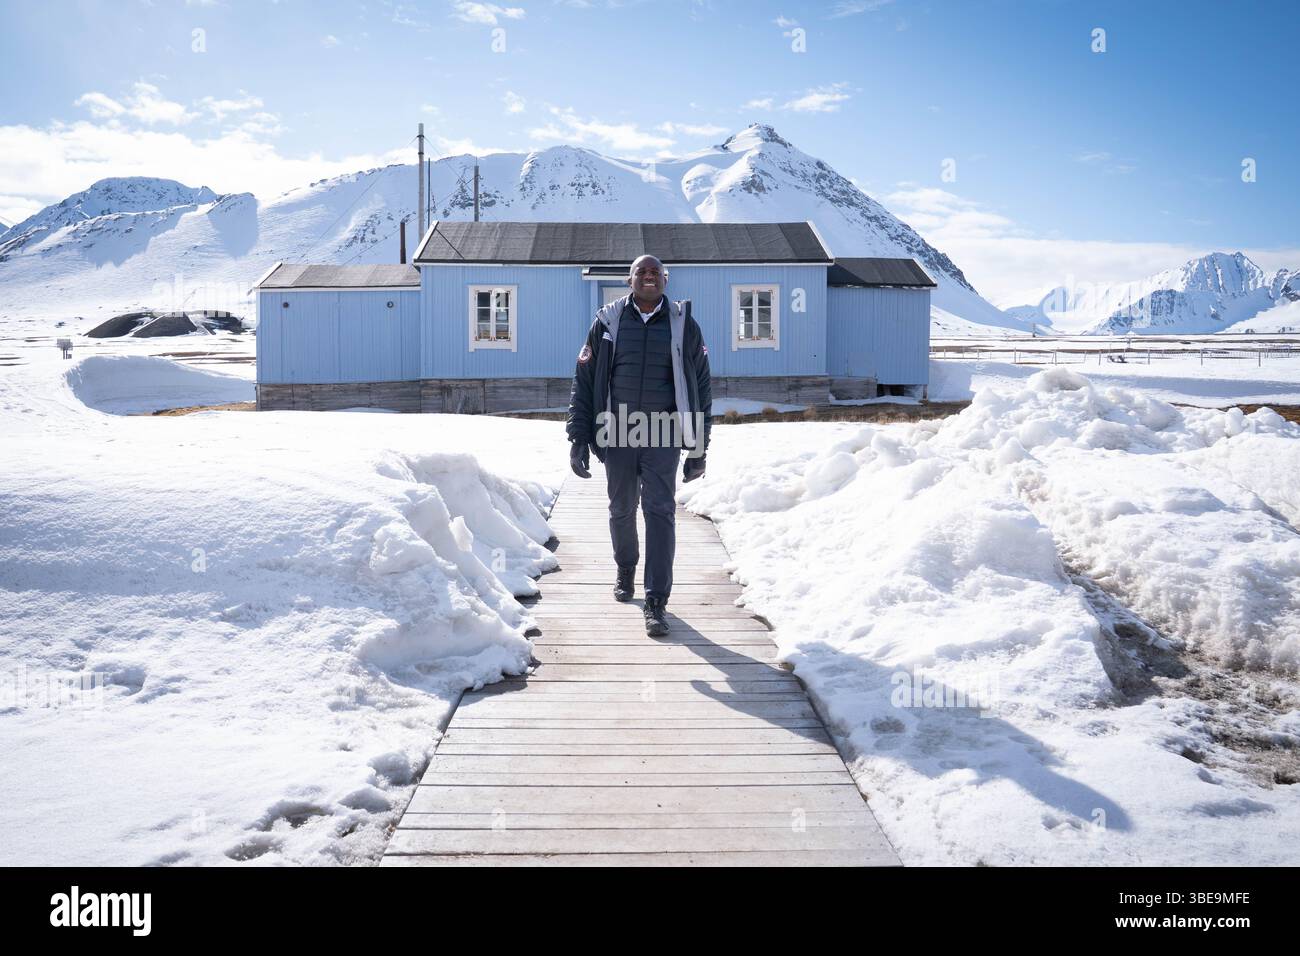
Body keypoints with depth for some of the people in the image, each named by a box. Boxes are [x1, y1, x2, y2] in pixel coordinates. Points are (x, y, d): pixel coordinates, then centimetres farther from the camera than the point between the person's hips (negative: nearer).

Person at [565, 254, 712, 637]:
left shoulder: (683, 324, 3)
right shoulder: (608, 321, 4)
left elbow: (701, 388, 7)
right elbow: (583, 382, 6)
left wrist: (698, 449, 4)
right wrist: (578, 438, -1)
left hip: (663, 435, -1)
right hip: (617, 433, 2)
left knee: (659, 510, -9)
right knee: (622, 509, 13)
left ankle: (656, 602, -7)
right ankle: (625, 570, 40)